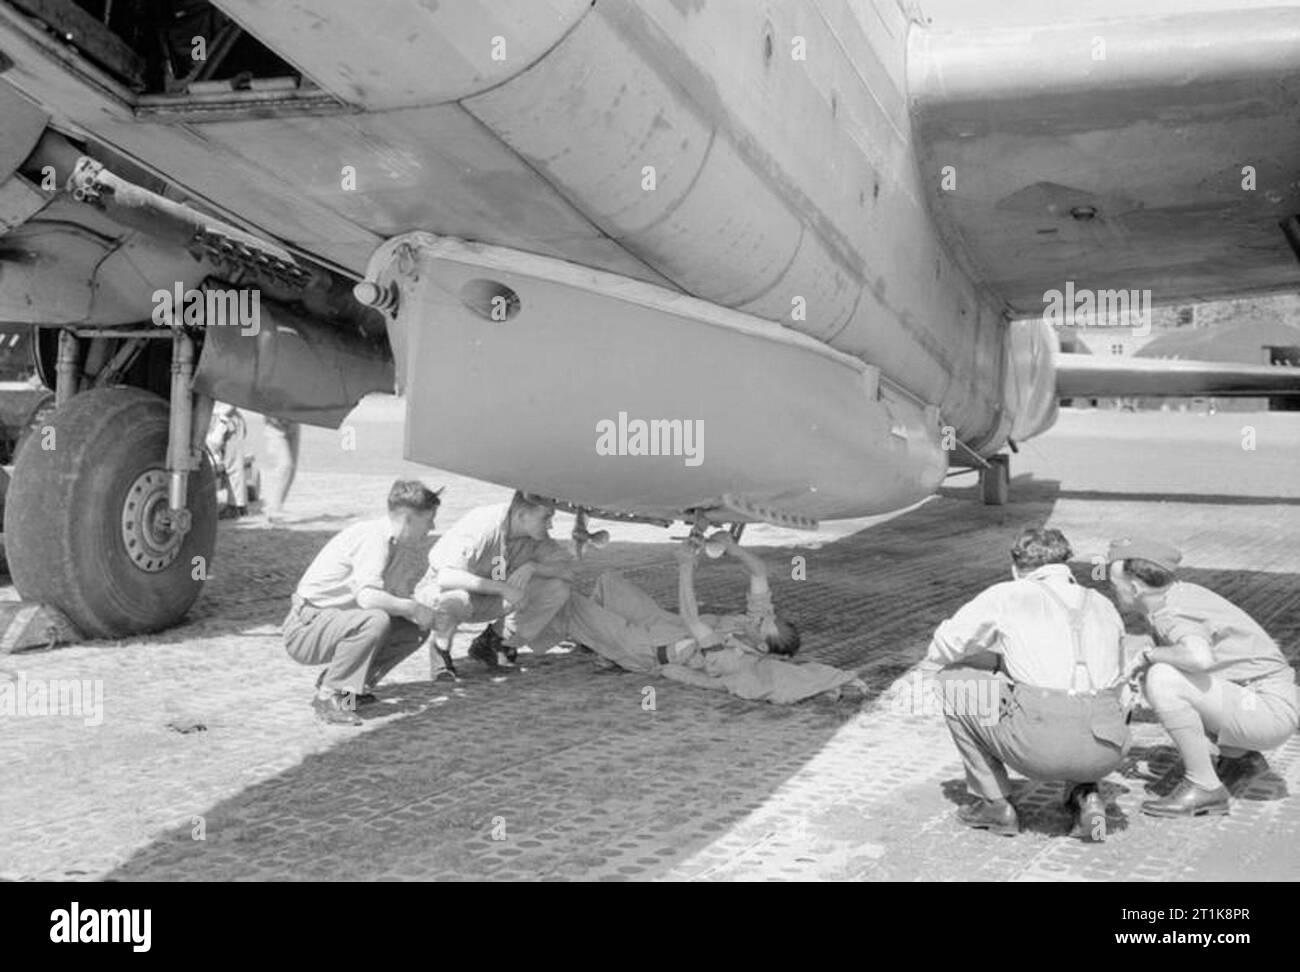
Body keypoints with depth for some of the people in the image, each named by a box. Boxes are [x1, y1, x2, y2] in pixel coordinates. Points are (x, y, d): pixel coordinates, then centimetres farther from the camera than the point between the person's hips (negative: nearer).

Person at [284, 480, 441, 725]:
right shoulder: (374, 537, -22)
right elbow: (367, 597, -34)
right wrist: (413, 608, -23)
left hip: (339, 621, 9)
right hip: (306, 628, -9)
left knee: (414, 630, 2)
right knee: (375, 620, -34)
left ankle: (352, 686, 9)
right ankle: (329, 696, -19)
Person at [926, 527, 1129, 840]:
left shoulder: (1006, 596, 13)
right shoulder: (1103, 606, 25)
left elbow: (939, 650, 19)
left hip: (1040, 743, -5)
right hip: (1106, 752, 5)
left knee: (953, 681, 19)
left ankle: (995, 804, 18)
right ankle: (1084, 793, 14)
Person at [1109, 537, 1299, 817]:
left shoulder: (1172, 615, -21)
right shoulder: (1178, 593, 6)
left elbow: (1200, 658, -43)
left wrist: (1149, 654, -25)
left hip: (1269, 710, -10)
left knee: (1162, 680, -25)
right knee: (1152, 677, 17)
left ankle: (1205, 788, -13)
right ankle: (1239, 757, 20)